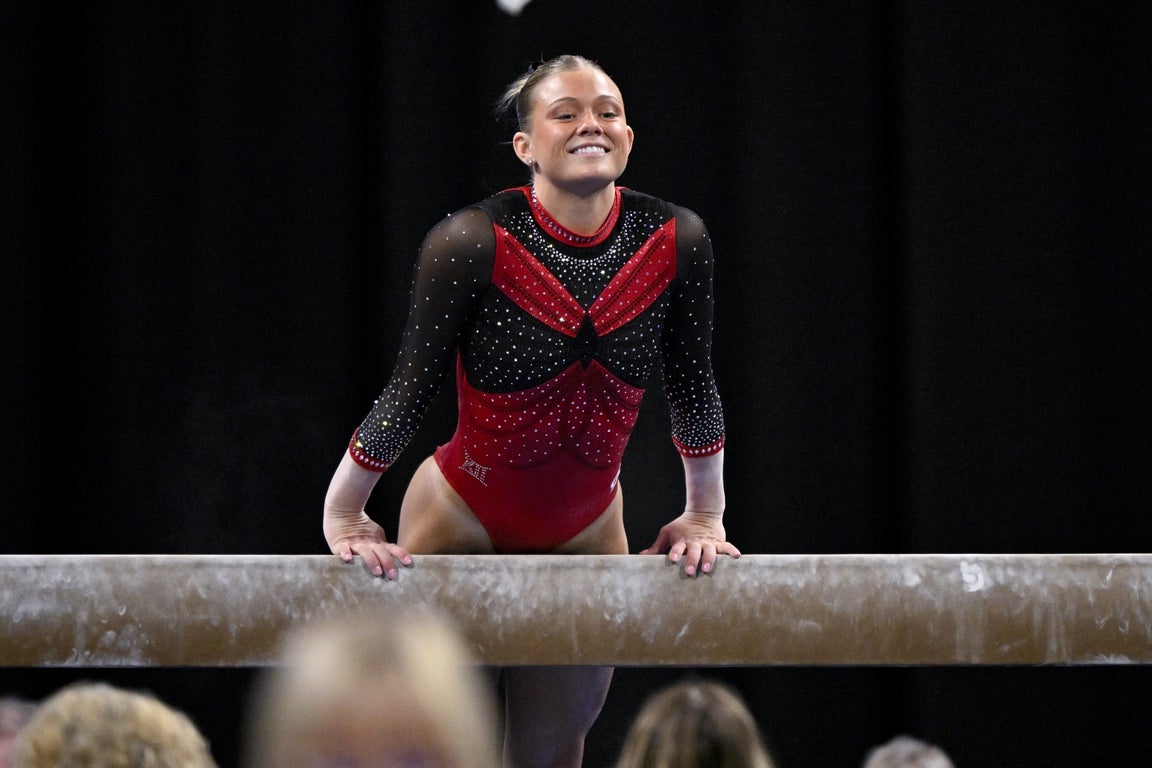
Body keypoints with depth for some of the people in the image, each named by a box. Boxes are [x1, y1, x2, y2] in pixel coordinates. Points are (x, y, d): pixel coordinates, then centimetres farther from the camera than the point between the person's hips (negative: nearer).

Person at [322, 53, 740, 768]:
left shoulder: (677, 241, -14)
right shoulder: (474, 241, -23)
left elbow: (693, 386, 0)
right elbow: (410, 389, -16)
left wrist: (705, 518, 8)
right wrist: (344, 518, -10)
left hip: (585, 532, 3)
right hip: (461, 520, -3)